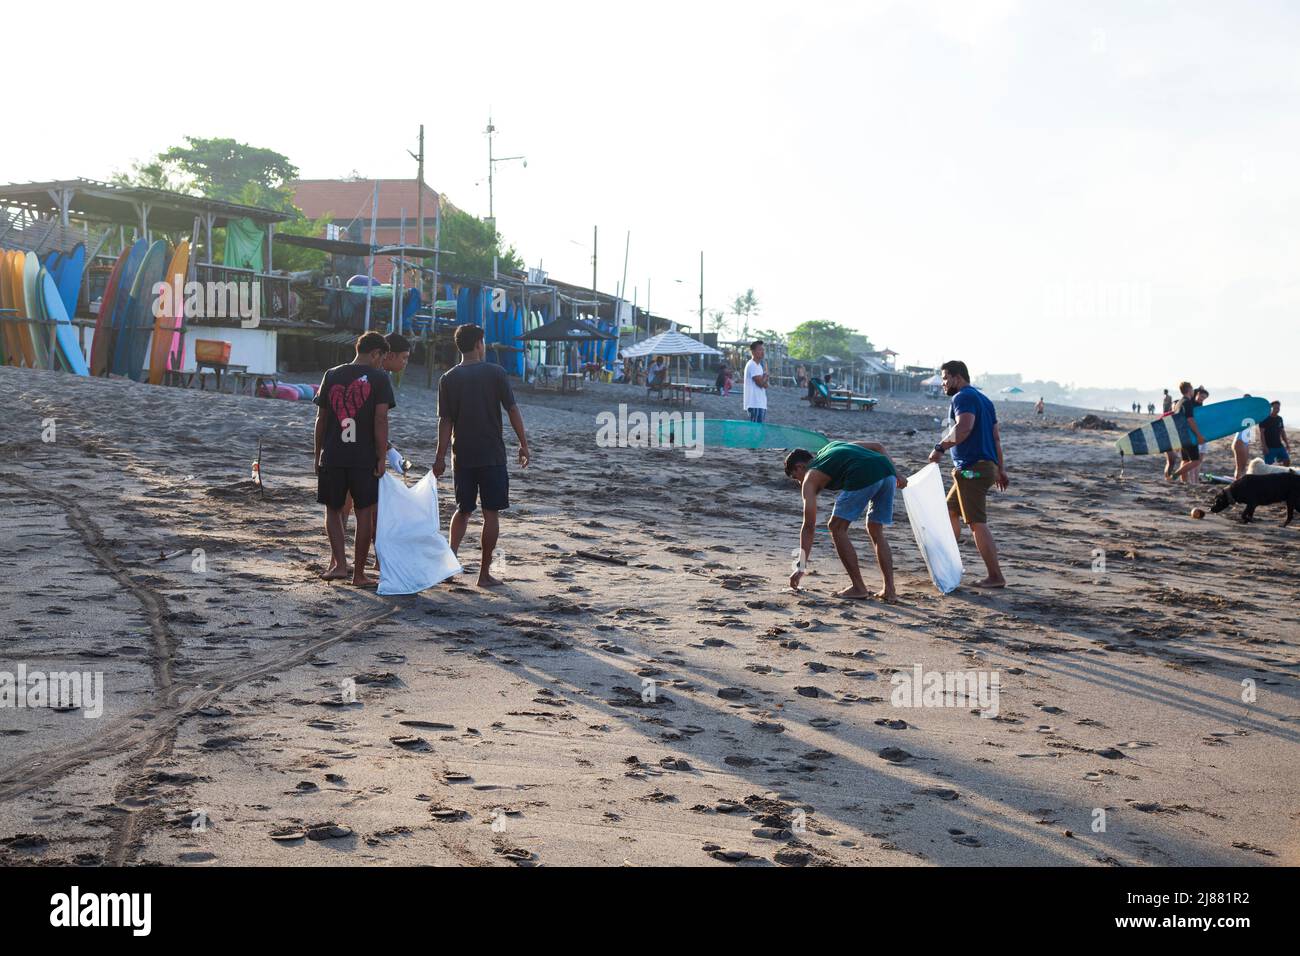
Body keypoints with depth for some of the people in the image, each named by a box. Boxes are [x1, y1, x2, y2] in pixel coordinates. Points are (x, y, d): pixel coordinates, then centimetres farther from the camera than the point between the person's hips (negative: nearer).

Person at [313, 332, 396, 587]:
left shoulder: (332, 375, 8)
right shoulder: (378, 378, -3)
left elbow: (321, 418, 10)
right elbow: (381, 419, -10)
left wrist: (318, 454, 17)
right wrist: (382, 457, -7)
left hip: (332, 457, 3)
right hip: (365, 458, -3)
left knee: (333, 510, 17)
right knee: (365, 513, 6)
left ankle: (339, 563, 5)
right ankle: (359, 573, 10)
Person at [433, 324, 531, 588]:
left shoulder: (448, 379, 1)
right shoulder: (496, 373, -5)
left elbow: (445, 421, -1)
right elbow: (512, 411, -6)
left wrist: (440, 457, 3)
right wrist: (523, 445, 2)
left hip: (463, 456, 3)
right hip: (493, 456, -3)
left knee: (463, 509, 18)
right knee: (491, 513, 4)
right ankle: (485, 573, 4)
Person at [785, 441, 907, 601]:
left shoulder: (810, 478, 18)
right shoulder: (833, 447, 37)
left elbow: (809, 526, 14)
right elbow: (877, 446, 29)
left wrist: (801, 566, 17)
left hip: (863, 477, -7)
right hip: (887, 470, 7)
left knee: (837, 528, 11)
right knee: (876, 531, 22)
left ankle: (859, 588, 10)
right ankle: (889, 590, 15)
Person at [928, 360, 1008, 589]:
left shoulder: (963, 397, -9)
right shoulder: (983, 399, 21)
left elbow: (964, 427, -28)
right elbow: (996, 437, 21)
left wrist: (941, 447, -22)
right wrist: (1001, 469, 22)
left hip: (972, 469, -10)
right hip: (986, 466, 10)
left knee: (977, 523, -9)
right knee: (950, 511, 20)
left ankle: (996, 577, -9)